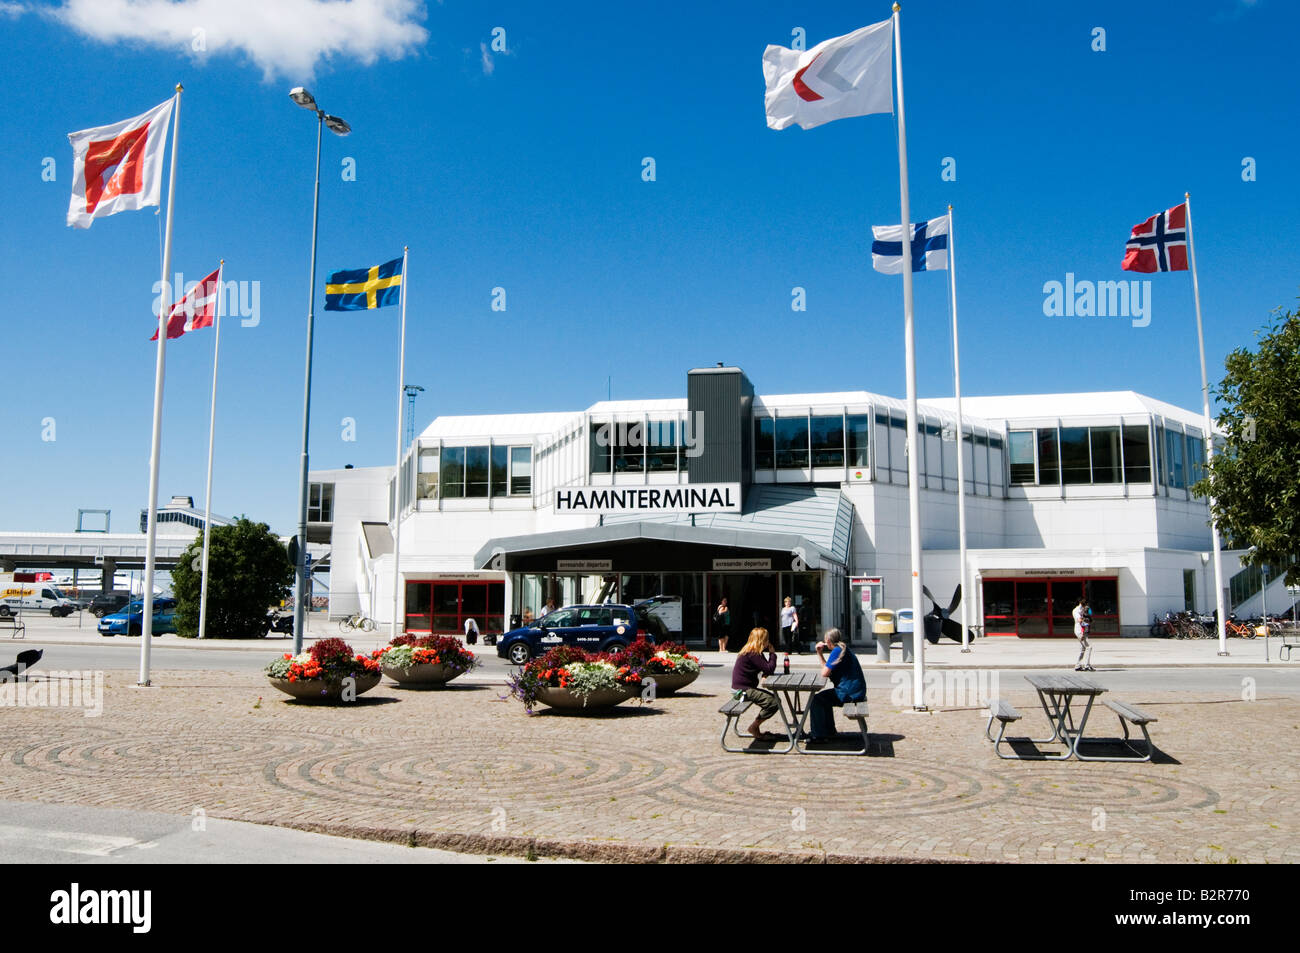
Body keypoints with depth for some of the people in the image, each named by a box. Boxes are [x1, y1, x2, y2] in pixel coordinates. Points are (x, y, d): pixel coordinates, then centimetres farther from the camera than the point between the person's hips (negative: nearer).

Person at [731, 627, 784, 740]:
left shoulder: (750, 651, 13)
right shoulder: (752, 653, -19)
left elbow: (766, 668, 16)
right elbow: (769, 669, -22)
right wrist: (772, 654, -7)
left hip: (744, 687, 11)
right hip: (743, 689, -11)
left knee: (774, 698, 16)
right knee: (774, 703, -15)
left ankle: (755, 727, 19)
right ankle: (753, 727, 0)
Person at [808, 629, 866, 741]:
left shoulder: (837, 651, -17)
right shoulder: (843, 649, 15)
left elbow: (825, 673, -18)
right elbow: (827, 669, 17)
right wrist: (820, 654, 11)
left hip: (849, 693, -11)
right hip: (855, 690, 11)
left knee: (816, 700, -7)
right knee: (823, 697, 25)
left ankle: (818, 735, 2)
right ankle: (829, 731, 32)